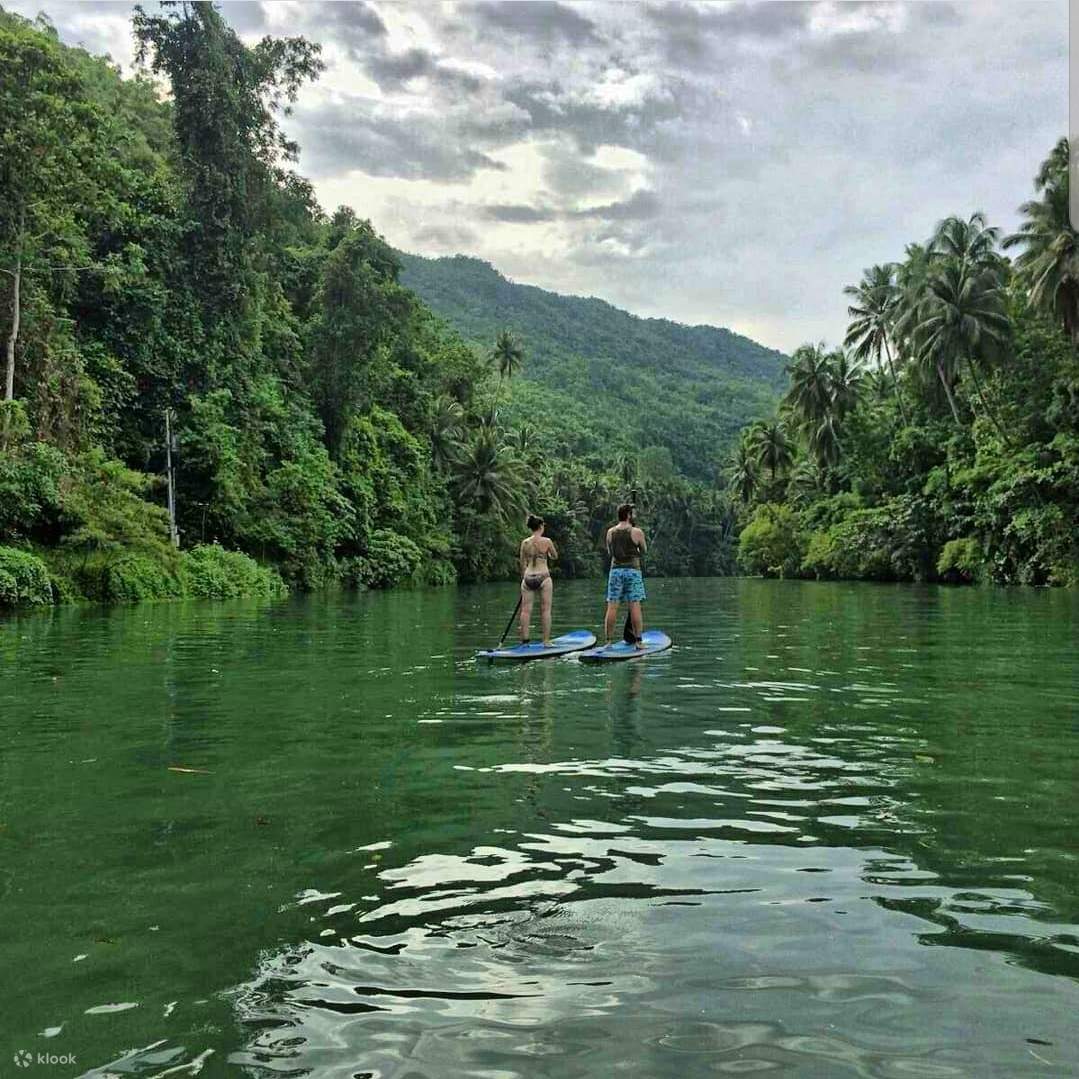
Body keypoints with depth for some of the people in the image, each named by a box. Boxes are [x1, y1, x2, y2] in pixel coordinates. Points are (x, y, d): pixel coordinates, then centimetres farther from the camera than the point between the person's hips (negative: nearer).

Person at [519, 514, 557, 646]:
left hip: (528, 578, 2)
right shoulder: (546, 541, -5)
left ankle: (524, 639, 4)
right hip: (543, 577, -2)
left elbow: (523, 564, 7)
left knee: (526, 610, 5)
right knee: (545, 610, 4)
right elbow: (555, 556, 11)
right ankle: (546, 641, 5)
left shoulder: (525, 542, 3)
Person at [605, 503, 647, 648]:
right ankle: (638, 641, -1)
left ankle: (608, 641, 2)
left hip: (615, 570, 3)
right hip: (633, 570, -3)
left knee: (612, 607, 2)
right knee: (635, 607, -2)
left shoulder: (610, 532, 6)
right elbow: (644, 550, 9)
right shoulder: (637, 532, -6)